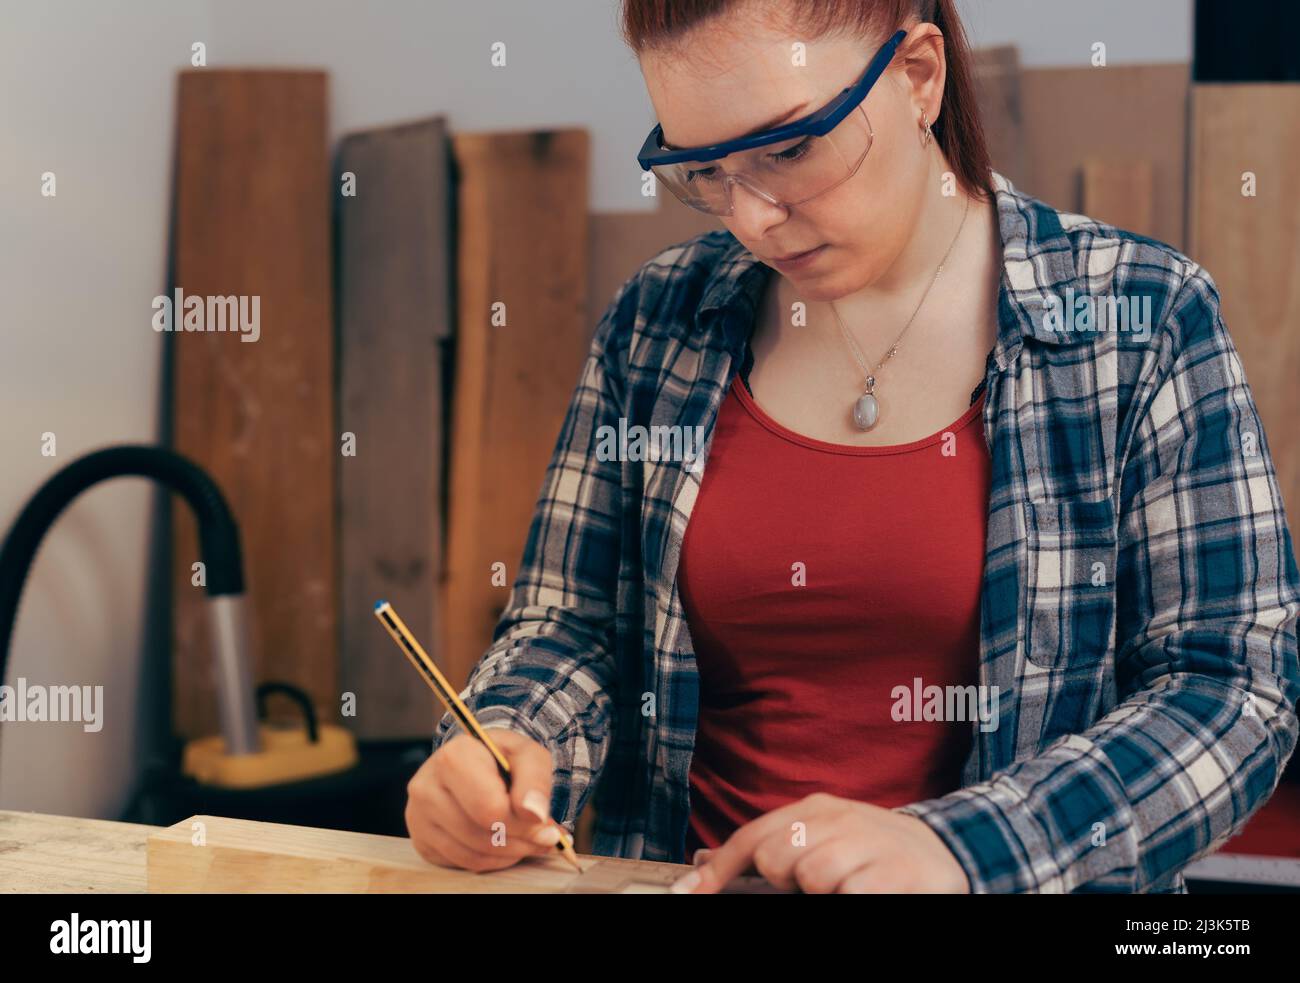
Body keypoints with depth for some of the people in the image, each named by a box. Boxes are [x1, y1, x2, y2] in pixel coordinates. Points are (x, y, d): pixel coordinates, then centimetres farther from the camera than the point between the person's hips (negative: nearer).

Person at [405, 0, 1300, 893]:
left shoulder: (1146, 322, -6)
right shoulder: (657, 319, 3)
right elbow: (568, 626, 7)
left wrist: (957, 847, -21)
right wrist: (507, 751, -14)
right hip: (691, 873, 3)